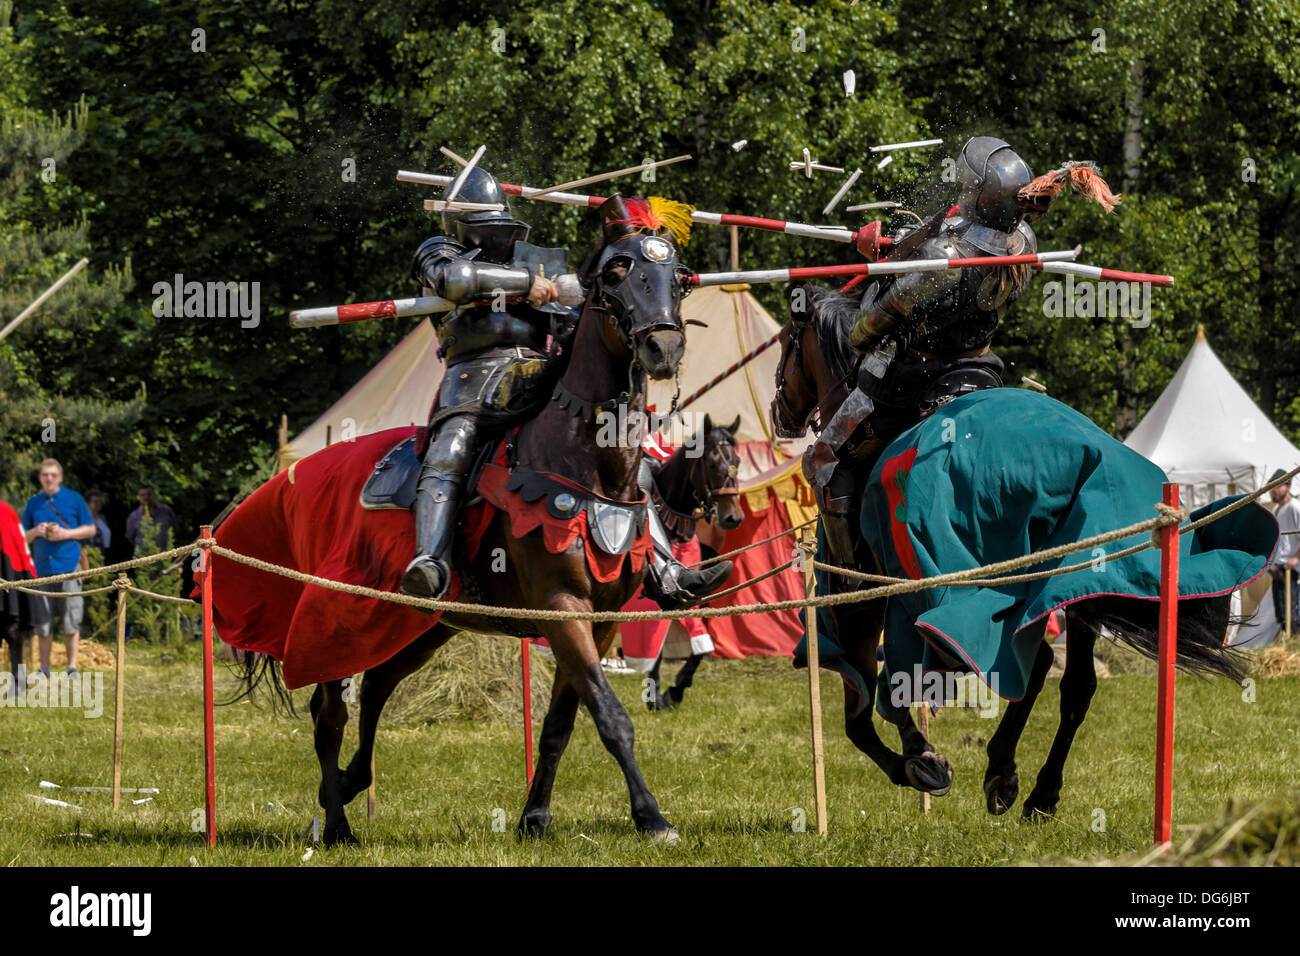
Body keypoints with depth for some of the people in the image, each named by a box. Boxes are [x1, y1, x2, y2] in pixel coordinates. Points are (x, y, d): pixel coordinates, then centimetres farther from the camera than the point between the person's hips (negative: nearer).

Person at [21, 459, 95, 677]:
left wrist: (66, 534, -7)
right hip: (42, 567, 2)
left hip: (68, 566, -2)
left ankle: (72, 666, 5)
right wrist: (35, 532, -5)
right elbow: (23, 537, 17)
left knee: (71, 622, -3)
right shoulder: (33, 503, 11)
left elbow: (90, 529, 9)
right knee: (43, 624, 2)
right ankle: (44, 667, 12)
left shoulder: (74, 499, 5)